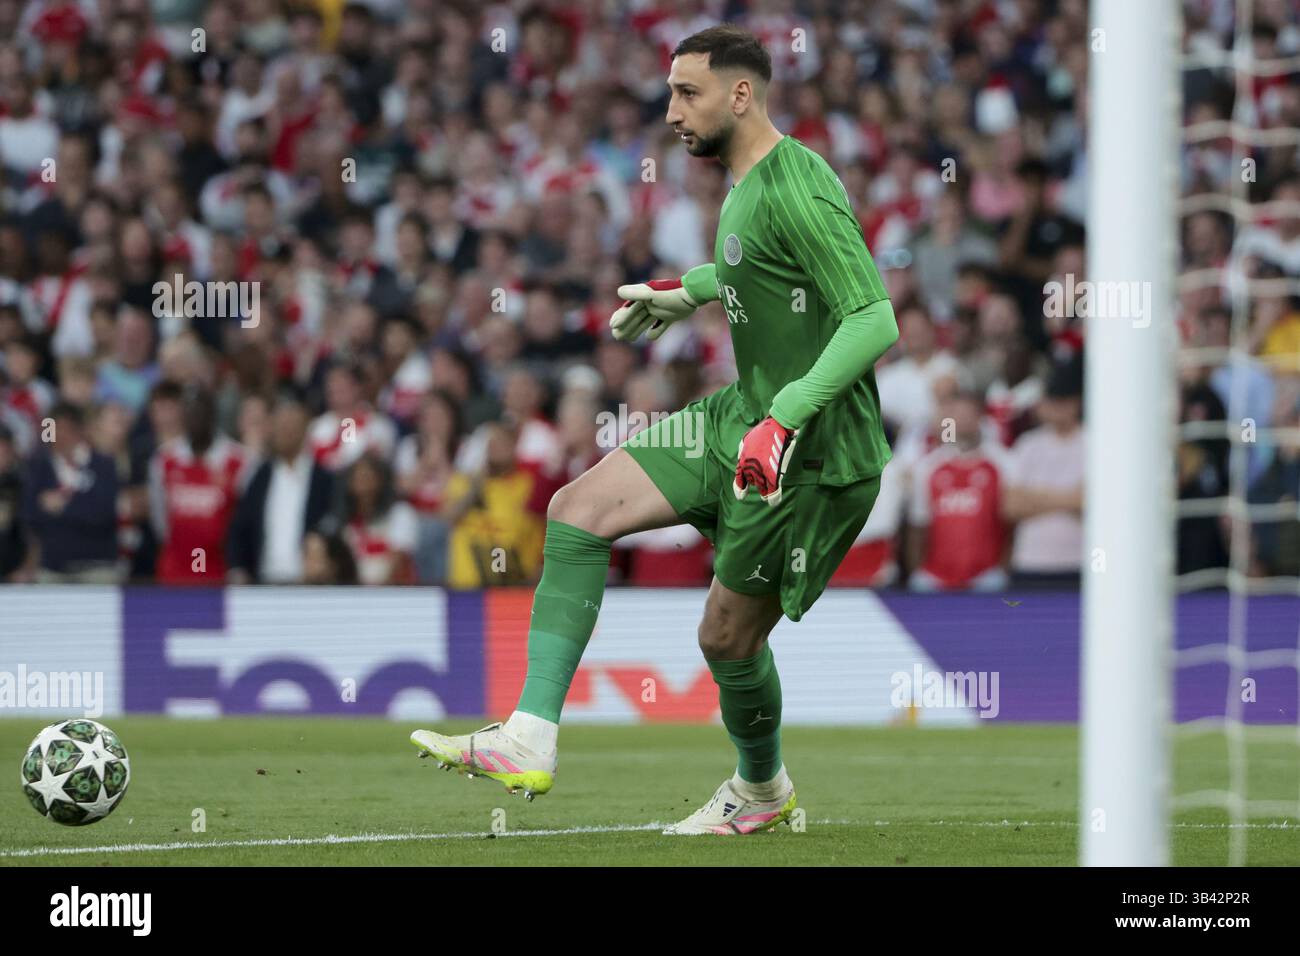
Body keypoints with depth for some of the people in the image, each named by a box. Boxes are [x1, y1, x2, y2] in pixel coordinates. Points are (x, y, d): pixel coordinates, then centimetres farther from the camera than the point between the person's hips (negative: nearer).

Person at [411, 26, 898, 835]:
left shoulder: (796, 192, -21)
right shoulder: (748, 186, 9)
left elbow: (875, 321, -26)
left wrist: (783, 419, -31)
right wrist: (689, 290, 31)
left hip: (812, 454, -10)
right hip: (748, 416, 10)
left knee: (729, 634, 0)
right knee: (579, 510, 0)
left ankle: (763, 789, 32)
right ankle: (531, 741, -6)